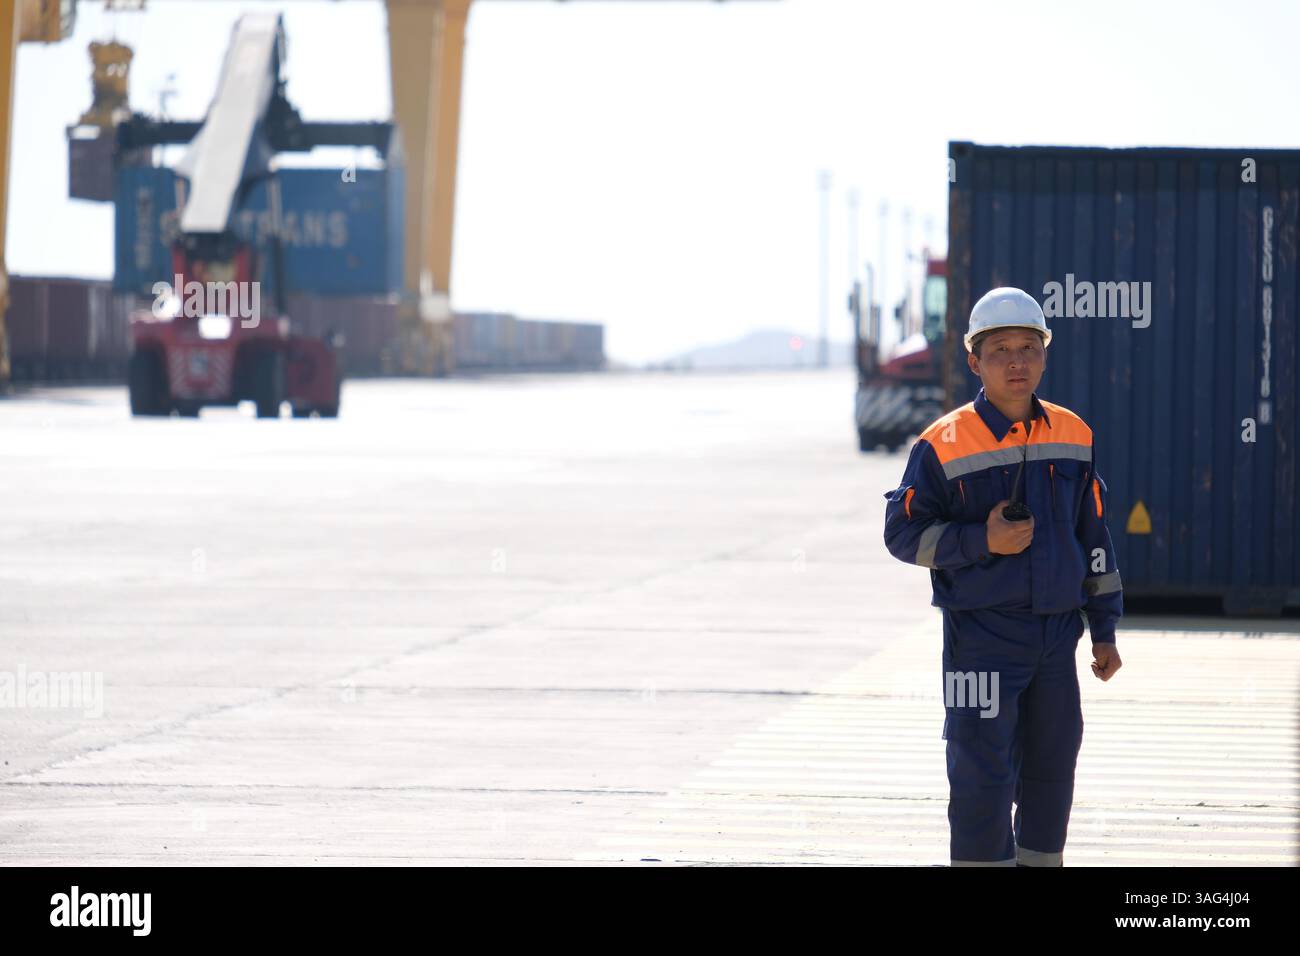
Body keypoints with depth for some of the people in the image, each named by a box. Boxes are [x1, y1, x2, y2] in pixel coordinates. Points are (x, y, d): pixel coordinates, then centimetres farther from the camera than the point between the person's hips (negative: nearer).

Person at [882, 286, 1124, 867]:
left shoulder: (1072, 436, 7)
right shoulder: (945, 444, -8)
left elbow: (1093, 535, 13)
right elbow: (903, 532, -7)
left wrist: (1104, 630, 13)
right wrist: (981, 542, -20)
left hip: (1056, 636, 5)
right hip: (980, 638, -5)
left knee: (1051, 773, 13)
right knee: (983, 776, -7)